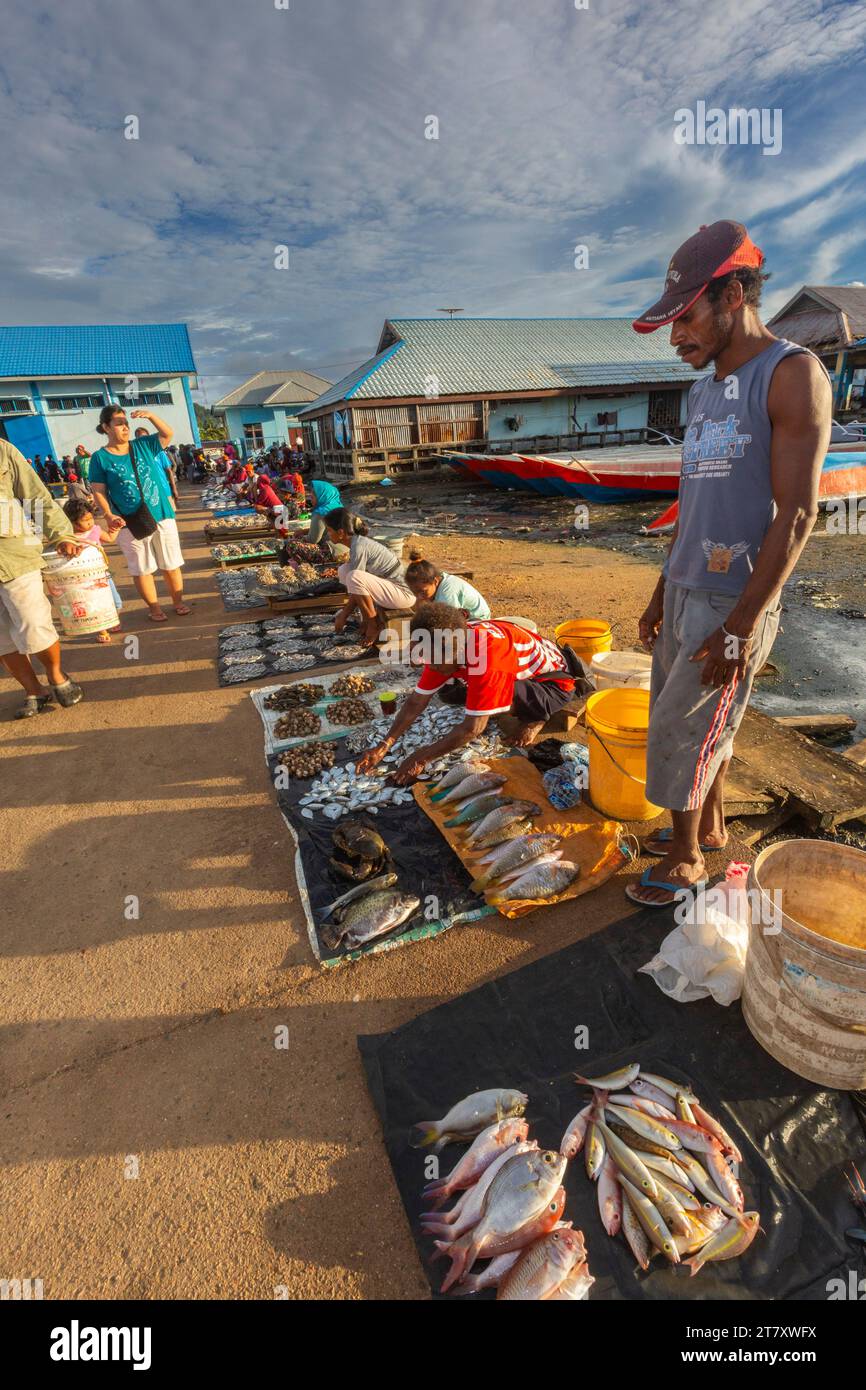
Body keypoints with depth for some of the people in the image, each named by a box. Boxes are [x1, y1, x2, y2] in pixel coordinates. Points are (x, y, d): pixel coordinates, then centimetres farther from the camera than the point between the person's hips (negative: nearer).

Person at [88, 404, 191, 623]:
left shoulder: (143, 446, 7)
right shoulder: (100, 458, -1)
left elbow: (168, 434, 5)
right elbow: (98, 491, -5)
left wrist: (151, 416, -11)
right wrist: (108, 515, -19)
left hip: (162, 515, 2)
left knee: (171, 564, 9)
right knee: (142, 569, 6)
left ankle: (178, 601, 22)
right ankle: (154, 607, 18)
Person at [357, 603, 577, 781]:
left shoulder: (485, 652, -39)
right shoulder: (444, 646, -15)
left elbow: (473, 728, -36)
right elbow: (416, 702, -11)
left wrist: (422, 757, -29)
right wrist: (383, 747, -20)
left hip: (553, 679, -8)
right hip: (522, 673, 8)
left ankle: (536, 717, -5)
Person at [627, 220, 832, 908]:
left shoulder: (793, 375, -10)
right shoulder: (705, 389, 15)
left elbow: (795, 515, -17)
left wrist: (740, 629, -20)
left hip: (733, 604, -8)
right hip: (684, 592, 8)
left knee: (681, 732, -2)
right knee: (703, 726, 16)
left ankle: (685, 860, 18)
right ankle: (711, 826, 35)